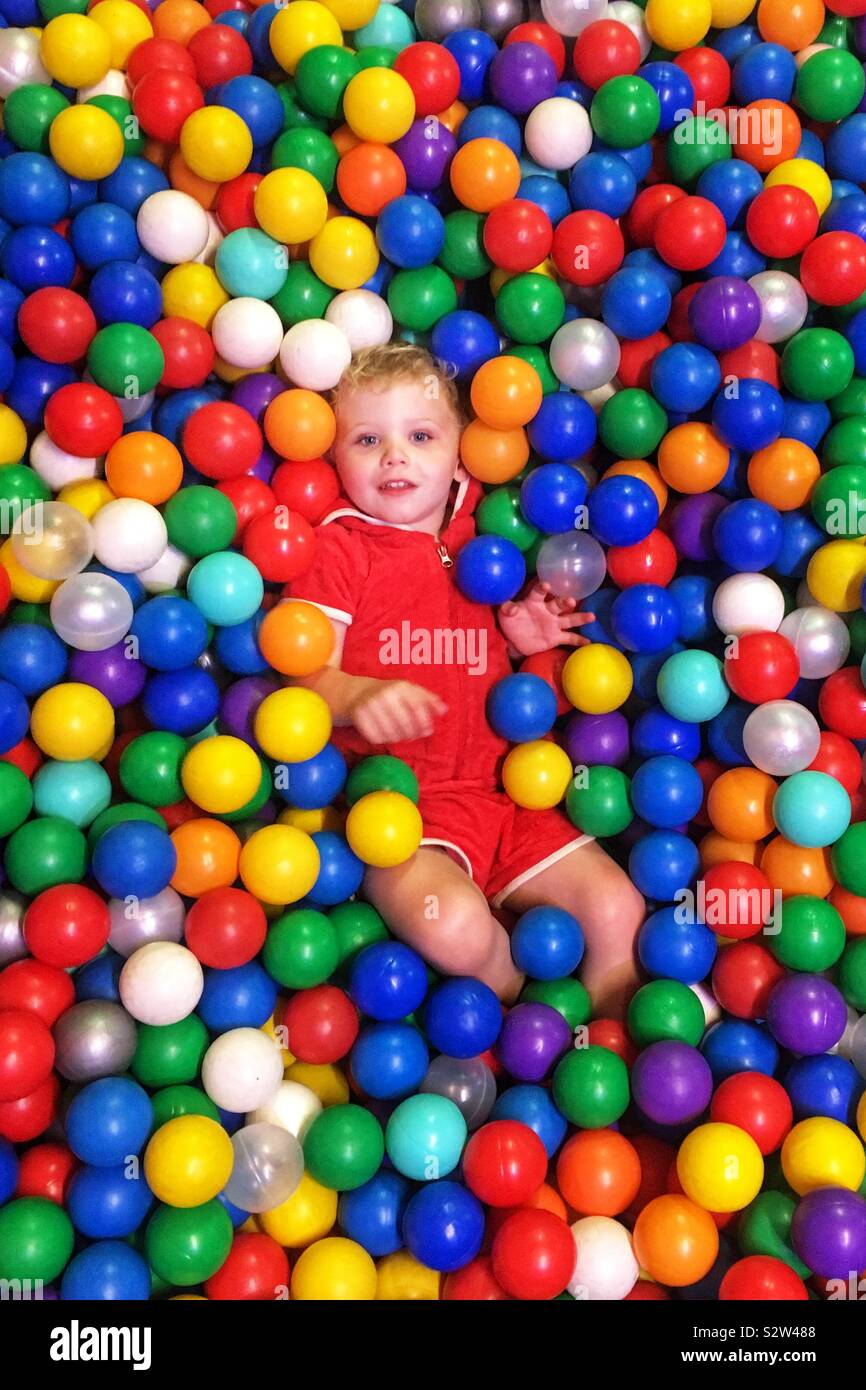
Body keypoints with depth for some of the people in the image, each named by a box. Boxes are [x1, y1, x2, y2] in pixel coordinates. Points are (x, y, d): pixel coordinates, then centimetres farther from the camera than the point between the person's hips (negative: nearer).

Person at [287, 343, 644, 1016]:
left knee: (617, 907, -7)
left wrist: (527, 640, 3)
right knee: (451, 922, -31)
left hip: (501, 786, 5)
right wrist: (360, 695, -31)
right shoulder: (338, 547, 1)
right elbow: (306, 676, -9)